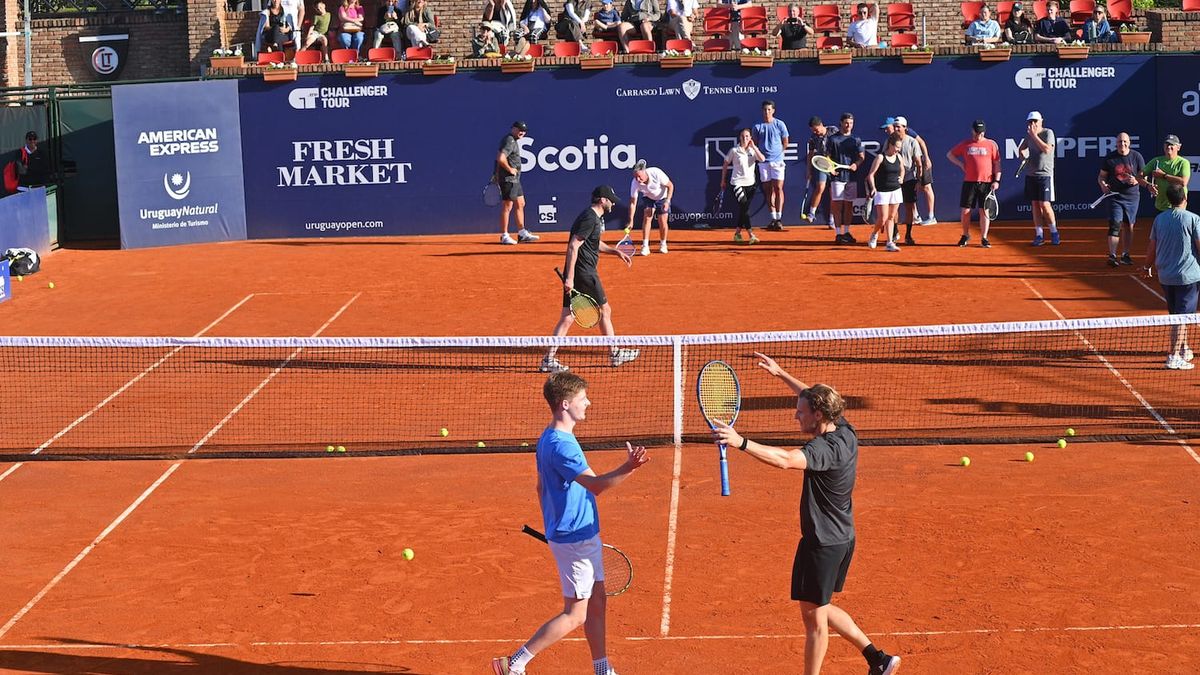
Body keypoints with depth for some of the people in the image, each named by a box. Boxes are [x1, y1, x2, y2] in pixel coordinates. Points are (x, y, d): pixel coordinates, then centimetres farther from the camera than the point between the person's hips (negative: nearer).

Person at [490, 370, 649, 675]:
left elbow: (541, 488, 17)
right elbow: (595, 485, -34)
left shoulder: (549, 439, 8)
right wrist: (628, 468, -50)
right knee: (575, 615, -2)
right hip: (574, 540, -10)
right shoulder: (561, 444, -24)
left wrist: (554, 527, 26)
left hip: (583, 537, 10)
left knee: (596, 602, 15)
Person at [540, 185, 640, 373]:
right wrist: (570, 278, -26)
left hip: (575, 274, 10)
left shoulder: (595, 218, 17)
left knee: (567, 318, 5)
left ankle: (549, 359, -2)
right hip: (584, 273, -10)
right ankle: (615, 354, 21)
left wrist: (615, 251, 27)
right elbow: (573, 247, -23)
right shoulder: (590, 219, -16)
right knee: (605, 311, 8)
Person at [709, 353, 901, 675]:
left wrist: (741, 442, -51)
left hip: (822, 544, -10)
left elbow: (785, 459, -45)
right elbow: (814, 397, 19)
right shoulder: (846, 432, 1)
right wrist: (780, 373, 24)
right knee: (821, 609, 23)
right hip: (842, 538, 10)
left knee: (814, 616, 4)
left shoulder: (825, 449, -26)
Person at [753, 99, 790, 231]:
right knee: (768, 190, 4)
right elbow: (755, 144, 14)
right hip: (763, 162, 2)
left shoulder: (780, 125, 2)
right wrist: (760, 154, 7)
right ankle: (773, 218, 10)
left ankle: (779, 218, -8)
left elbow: (785, 143, 11)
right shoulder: (757, 127, 6)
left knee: (778, 188, -9)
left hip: (777, 161, -2)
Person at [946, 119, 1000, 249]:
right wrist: (961, 164, 2)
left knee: (984, 211, 1)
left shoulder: (991, 144, 3)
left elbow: (997, 163, 3)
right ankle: (965, 235, 21)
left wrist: (996, 180, -5)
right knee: (966, 210, 2)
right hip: (969, 182, 1)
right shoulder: (965, 144, 7)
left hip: (986, 183, -1)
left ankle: (983, 238, 8)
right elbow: (949, 154, 16)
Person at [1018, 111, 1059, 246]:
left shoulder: (1048, 132, -7)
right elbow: (1021, 149, 24)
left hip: (1045, 174, -5)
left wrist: (1034, 135, -20)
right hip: (1030, 174, 5)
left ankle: (1054, 233, 5)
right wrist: (1024, 156, 2)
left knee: (1045, 204, -9)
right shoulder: (1028, 135, 10)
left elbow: (1047, 149, -21)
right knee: (1035, 205, 5)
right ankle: (1039, 235, 9)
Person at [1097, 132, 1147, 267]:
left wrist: (1136, 180, -17)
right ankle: (1112, 256, -13)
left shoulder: (1137, 157, 2)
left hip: (1132, 196, 2)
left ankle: (1125, 255, 19)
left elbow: (1143, 177, 5)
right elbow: (1101, 176, 5)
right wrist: (1103, 184, -16)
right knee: (1115, 224, -13)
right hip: (1114, 196, -2)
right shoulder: (1110, 158, -1)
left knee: (1128, 226, 8)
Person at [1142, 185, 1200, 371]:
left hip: (1165, 275, 5)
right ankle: (1174, 357, -8)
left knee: (1176, 315, 19)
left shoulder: (1159, 219, 3)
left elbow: (1152, 247, 9)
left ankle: (1184, 350, 33)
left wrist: (1148, 266, 25)